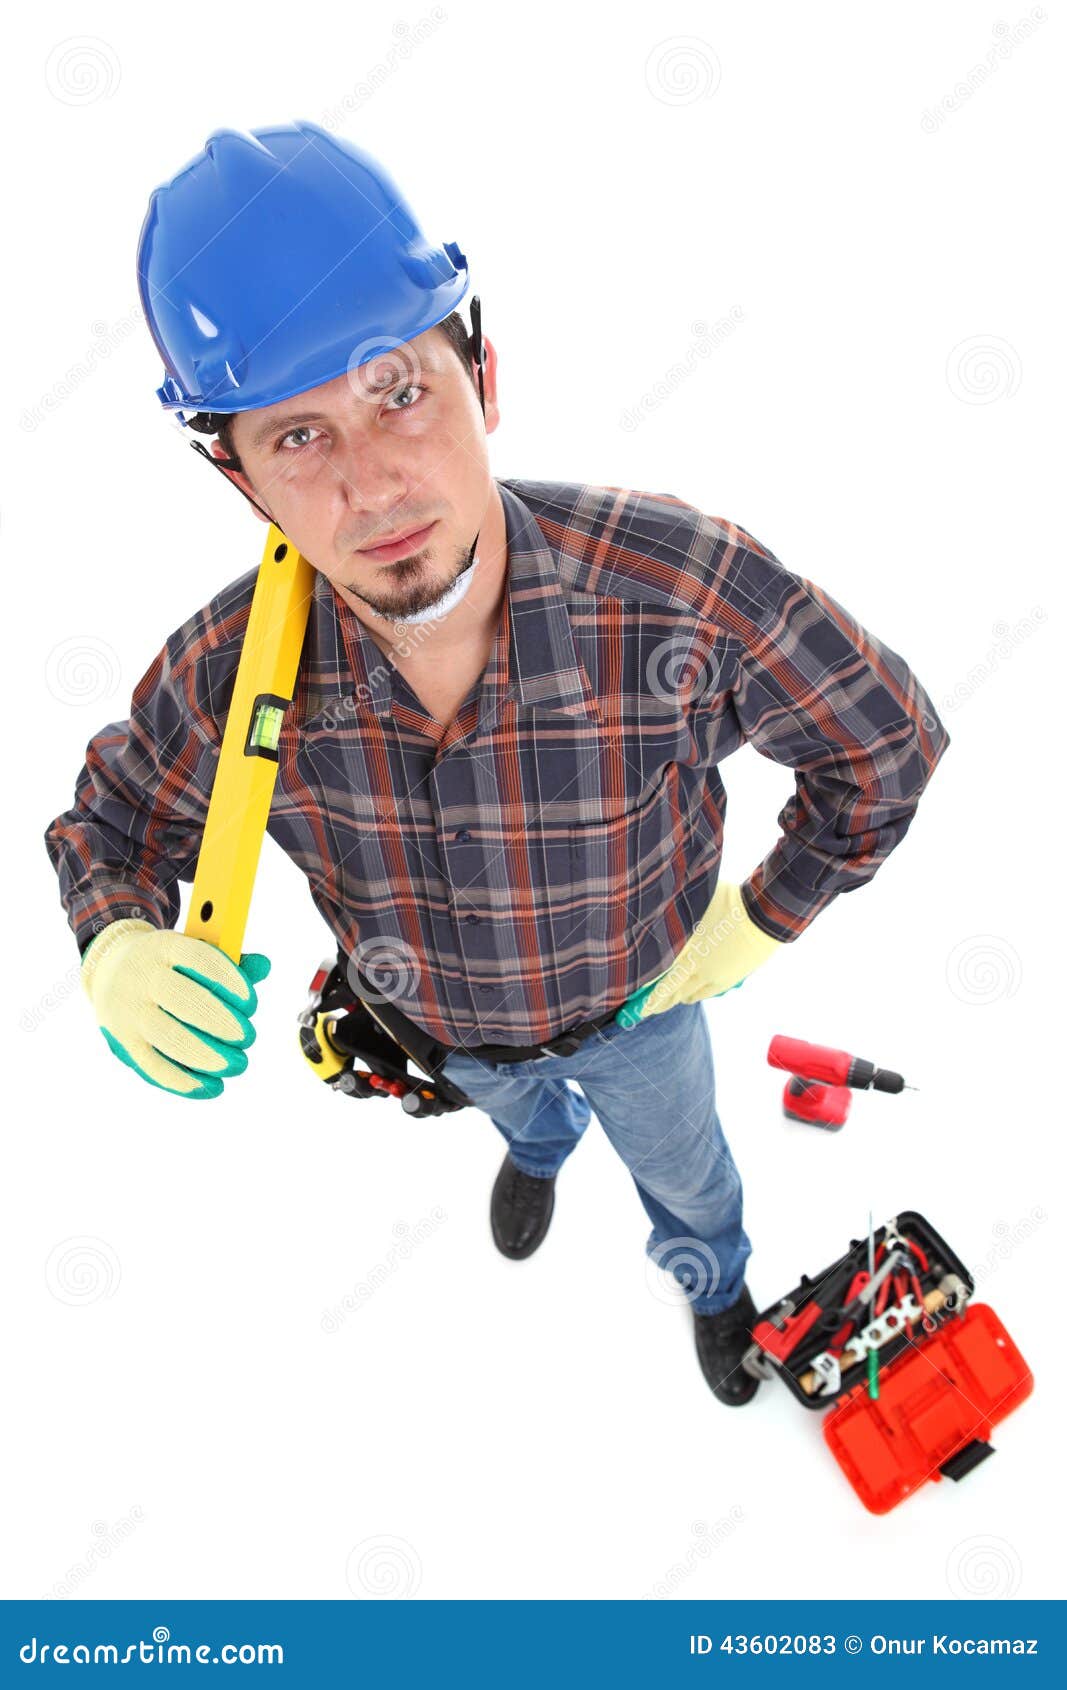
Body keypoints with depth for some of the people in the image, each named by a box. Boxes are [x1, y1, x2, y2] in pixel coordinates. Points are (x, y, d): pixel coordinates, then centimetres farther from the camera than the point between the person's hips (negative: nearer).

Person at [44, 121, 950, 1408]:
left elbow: (884, 741, -23)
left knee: (682, 1166, 31)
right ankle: (540, 1141, 78)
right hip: (446, 1026, 2)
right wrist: (119, 951, -32)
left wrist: (761, 923, -17)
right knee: (514, 1107, 38)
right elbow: (115, 817, -11)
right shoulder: (229, 675, -33)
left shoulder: (685, 591, -41)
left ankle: (712, 1282, 69)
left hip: (641, 995, -1)